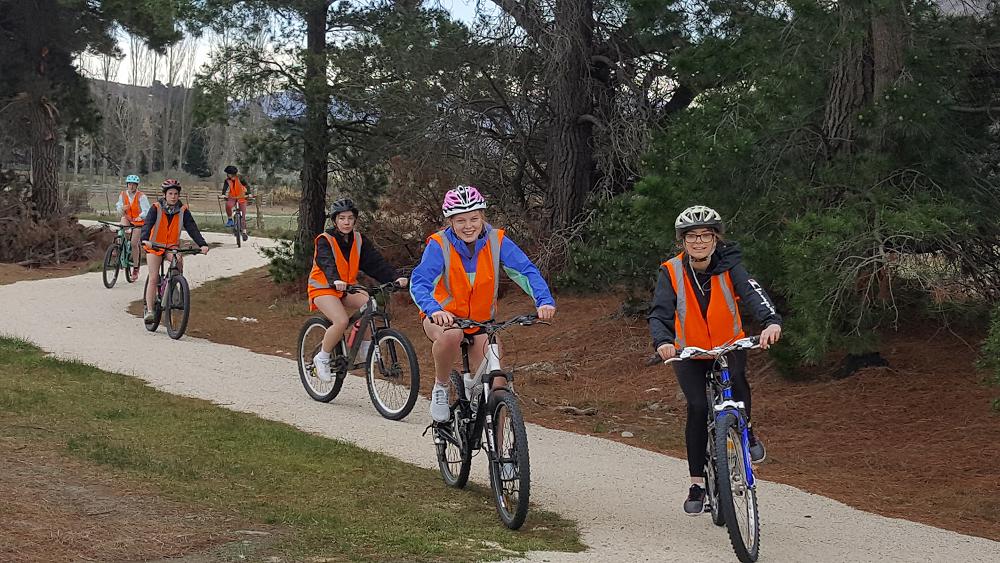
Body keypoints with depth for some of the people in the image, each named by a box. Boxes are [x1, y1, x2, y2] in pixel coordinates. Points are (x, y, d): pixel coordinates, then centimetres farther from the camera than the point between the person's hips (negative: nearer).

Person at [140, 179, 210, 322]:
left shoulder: (183, 211, -7)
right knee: (153, 278, -10)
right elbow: (147, 224, -26)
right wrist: (145, 239, -47)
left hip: (173, 246, 2)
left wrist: (202, 244, -32)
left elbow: (192, 228, -16)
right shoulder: (156, 208, -13)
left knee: (179, 262, -28)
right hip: (155, 246, -2)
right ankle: (149, 310, -9)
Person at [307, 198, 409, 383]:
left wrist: (395, 277, -27)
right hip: (323, 288, -5)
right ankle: (322, 358, -8)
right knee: (342, 321, -29)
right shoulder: (324, 240, -13)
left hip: (347, 288, 5)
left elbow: (376, 261, -10)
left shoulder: (359, 240, 2)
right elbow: (327, 263, -32)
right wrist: (336, 281, -53)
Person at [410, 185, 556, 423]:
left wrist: (545, 301, -39)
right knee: (451, 335, -37)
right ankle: (440, 387, -13)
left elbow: (526, 271, -21)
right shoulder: (439, 245, -20)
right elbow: (419, 282, -31)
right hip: (443, 317, -2)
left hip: (481, 321, 2)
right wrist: (434, 310, -51)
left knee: (497, 387, -12)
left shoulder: (497, 240, -14)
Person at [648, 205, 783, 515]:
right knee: (698, 407, -18)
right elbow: (659, 313, -25)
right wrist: (663, 342, -47)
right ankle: (697, 483, -5)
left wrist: (771, 321, -53)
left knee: (736, 380, -30)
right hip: (689, 353, 0)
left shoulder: (728, 266, -17)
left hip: (729, 346, 0)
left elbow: (753, 293, -32)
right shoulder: (672, 272, -16)